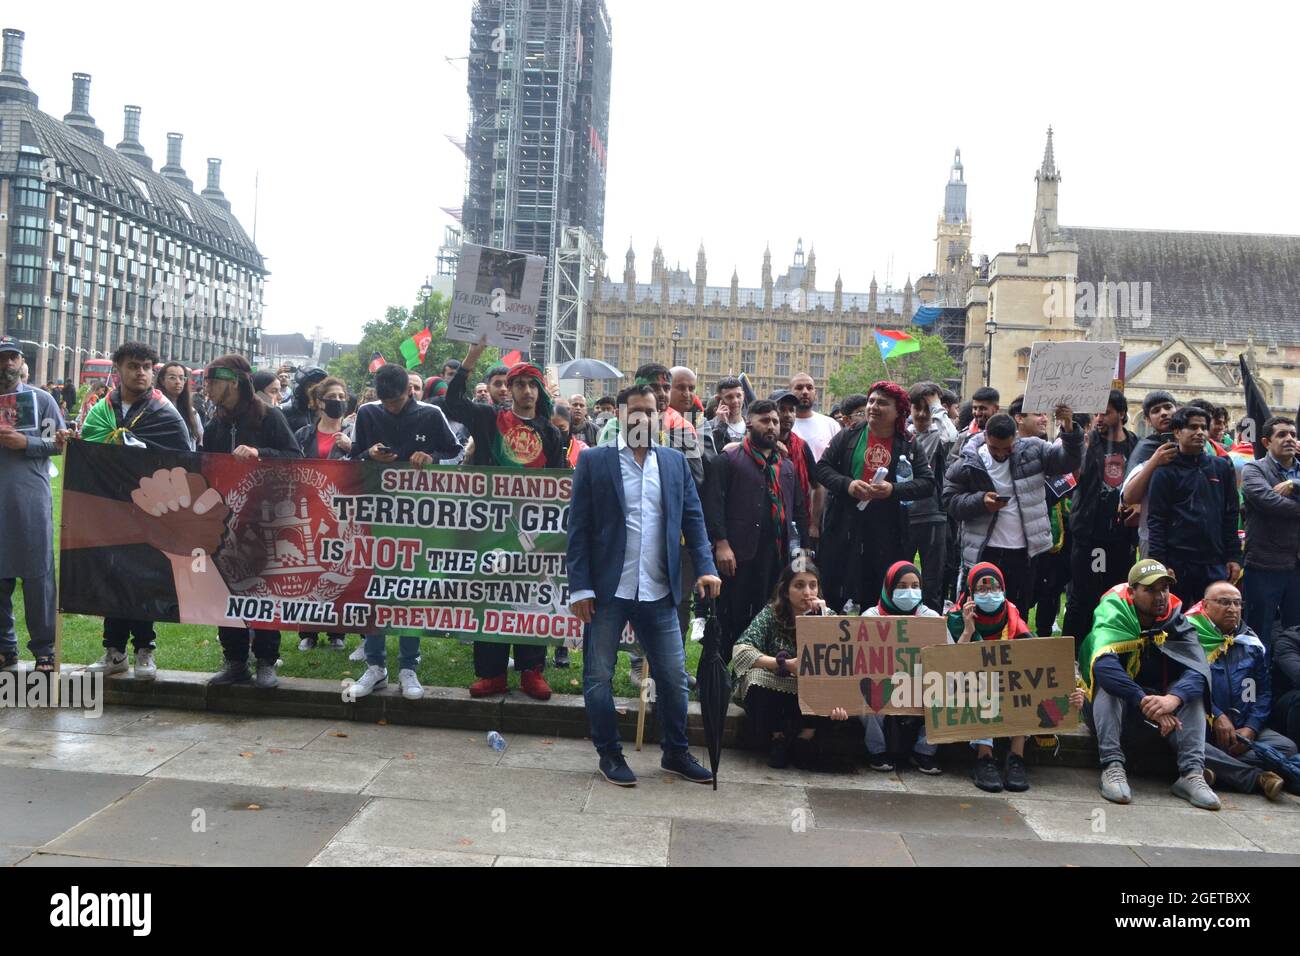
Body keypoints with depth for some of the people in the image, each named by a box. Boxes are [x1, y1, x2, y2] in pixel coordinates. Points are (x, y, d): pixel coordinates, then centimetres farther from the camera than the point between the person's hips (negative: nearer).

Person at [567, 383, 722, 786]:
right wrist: (580, 587, -9)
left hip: (659, 591, 3)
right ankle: (609, 755, 21)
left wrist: (705, 567, -6)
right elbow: (579, 527, -3)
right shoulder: (594, 461, -1)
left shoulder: (675, 462, 9)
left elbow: (692, 517, 9)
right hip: (607, 590, -3)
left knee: (674, 677, 9)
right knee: (598, 677, 5)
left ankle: (676, 752, 25)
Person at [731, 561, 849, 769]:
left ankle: (805, 737, -7)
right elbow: (741, 651, -21)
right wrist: (786, 664, -29)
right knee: (757, 676, -32)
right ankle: (778, 739, -9)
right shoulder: (771, 614, -7)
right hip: (771, 692, -1)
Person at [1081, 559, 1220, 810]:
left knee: (1190, 691, -19)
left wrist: (1173, 699, -41)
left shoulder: (1175, 619, -5)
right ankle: (1112, 766, -39)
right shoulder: (1113, 614, -18)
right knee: (1107, 682, -32)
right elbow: (1102, 664, -37)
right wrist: (1148, 703, -41)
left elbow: (1199, 669, -21)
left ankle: (1192, 772, -29)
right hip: (1109, 707, -4)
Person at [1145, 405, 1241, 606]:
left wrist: (1234, 557, 7)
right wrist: (1159, 563, -12)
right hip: (1176, 563, -3)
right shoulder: (1166, 470, -1)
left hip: (1215, 564, 4)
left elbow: (1231, 516, 12)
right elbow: (1156, 521, -5)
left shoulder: (1222, 467, 11)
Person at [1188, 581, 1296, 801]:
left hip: (1243, 727, 5)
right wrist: (1217, 716, -13)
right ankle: (1258, 778, -30)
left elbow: (1263, 692, 12)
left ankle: (1222, 769, -25)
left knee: (1287, 746, -20)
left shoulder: (1253, 644, 16)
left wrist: (1250, 728, -3)